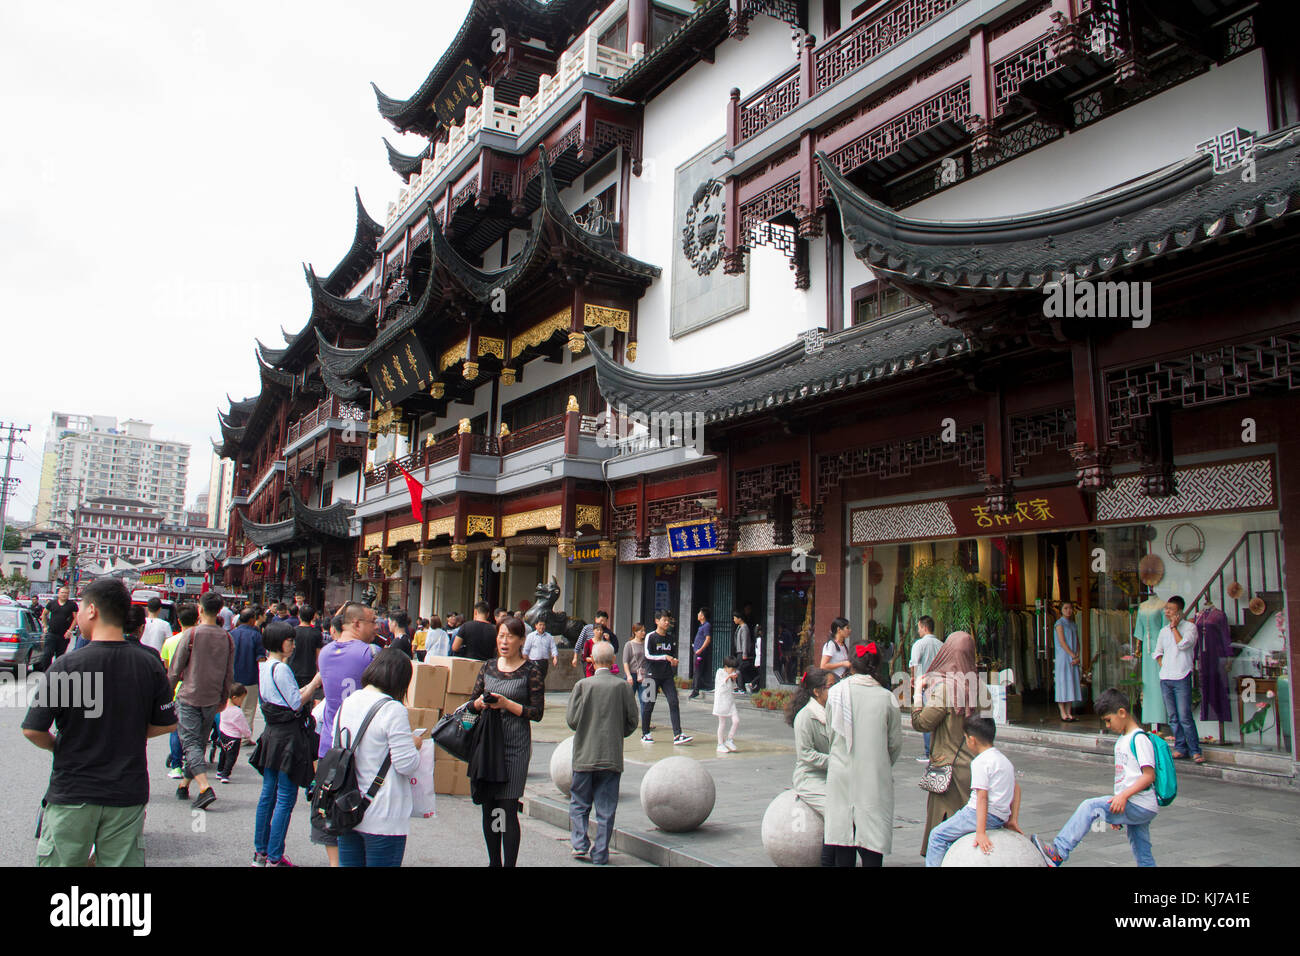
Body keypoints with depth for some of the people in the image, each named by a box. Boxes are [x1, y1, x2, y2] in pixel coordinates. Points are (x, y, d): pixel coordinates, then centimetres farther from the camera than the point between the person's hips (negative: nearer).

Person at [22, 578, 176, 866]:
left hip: (72, 793, -2)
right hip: (128, 794, 3)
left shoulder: (65, 666, -14)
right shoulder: (149, 665, -5)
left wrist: (57, 745, 9)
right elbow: (166, 724, 2)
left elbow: (33, 731, -11)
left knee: (60, 861, 12)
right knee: (123, 861, 11)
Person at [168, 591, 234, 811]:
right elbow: (229, 674, 8)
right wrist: (224, 698, 19)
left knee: (191, 743, -5)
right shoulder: (227, 638, 3)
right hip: (212, 700, 4)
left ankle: (205, 788, -19)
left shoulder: (192, 635, -9)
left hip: (189, 696, -4)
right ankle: (184, 785, 25)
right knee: (199, 743, 16)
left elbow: (175, 668, -5)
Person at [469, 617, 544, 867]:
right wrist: (481, 703, -5)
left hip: (515, 745, -5)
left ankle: (509, 863, 3)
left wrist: (506, 704, -16)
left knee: (508, 810, -6)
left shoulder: (531, 671, -4)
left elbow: (537, 713, -6)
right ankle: (494, 861, 24)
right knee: (488, 807, 10)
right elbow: (473, 701, 17)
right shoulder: (489, 667, 10)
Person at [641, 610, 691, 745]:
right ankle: (645, 734, 17)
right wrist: (665, 657, -16)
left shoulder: (671, 639, 12)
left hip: (667, 676, 4)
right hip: (653, 675, -4)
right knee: (648, 705, 2)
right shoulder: (650, 637, -4)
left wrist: (674, 661, 0)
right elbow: (647, 655, -13)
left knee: (674, 703, -7)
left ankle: (677, 735, -10)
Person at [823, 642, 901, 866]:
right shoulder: (886, 698, -5)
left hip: (841, 775, 2)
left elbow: (831, 733, 6)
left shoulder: (836, 692, -2)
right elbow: (896, 743, 2)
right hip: (875, 778, -1)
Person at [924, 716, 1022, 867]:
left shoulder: (980, 762, -14)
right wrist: (1013, 820, 20)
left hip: (984, 814, -10)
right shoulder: (1003, 758, 16)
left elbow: (982, 797, -21)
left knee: (938, 835, -3)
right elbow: (1016, 788, 20)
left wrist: (981, 832, -24)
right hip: (1001, 817, 10)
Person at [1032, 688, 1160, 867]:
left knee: (1090, 807, -20)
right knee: (1144, 857, 12)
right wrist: (1116, 813, 22)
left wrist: (1124, 795, -27)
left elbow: (1149, 775, -19)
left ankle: (1058, 852, -23)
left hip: (1140, 806, -10)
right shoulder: (1122, 740, 19)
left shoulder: (1139, 739, -11)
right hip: (1136, 809, 10)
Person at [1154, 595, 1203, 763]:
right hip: (1165, 678, 6)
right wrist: (1163, 665, 8)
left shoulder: (1190, 627, -1)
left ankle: (1195, 750, 0)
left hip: (1181, 678, -6)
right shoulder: (1164, 631, 16)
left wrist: (1174, 627, -8)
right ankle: (1180, 747, 15)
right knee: (1173, 717, 8)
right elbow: (1157, 652, 24)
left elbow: (1183, 644, -17)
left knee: (1184, 717, -9)